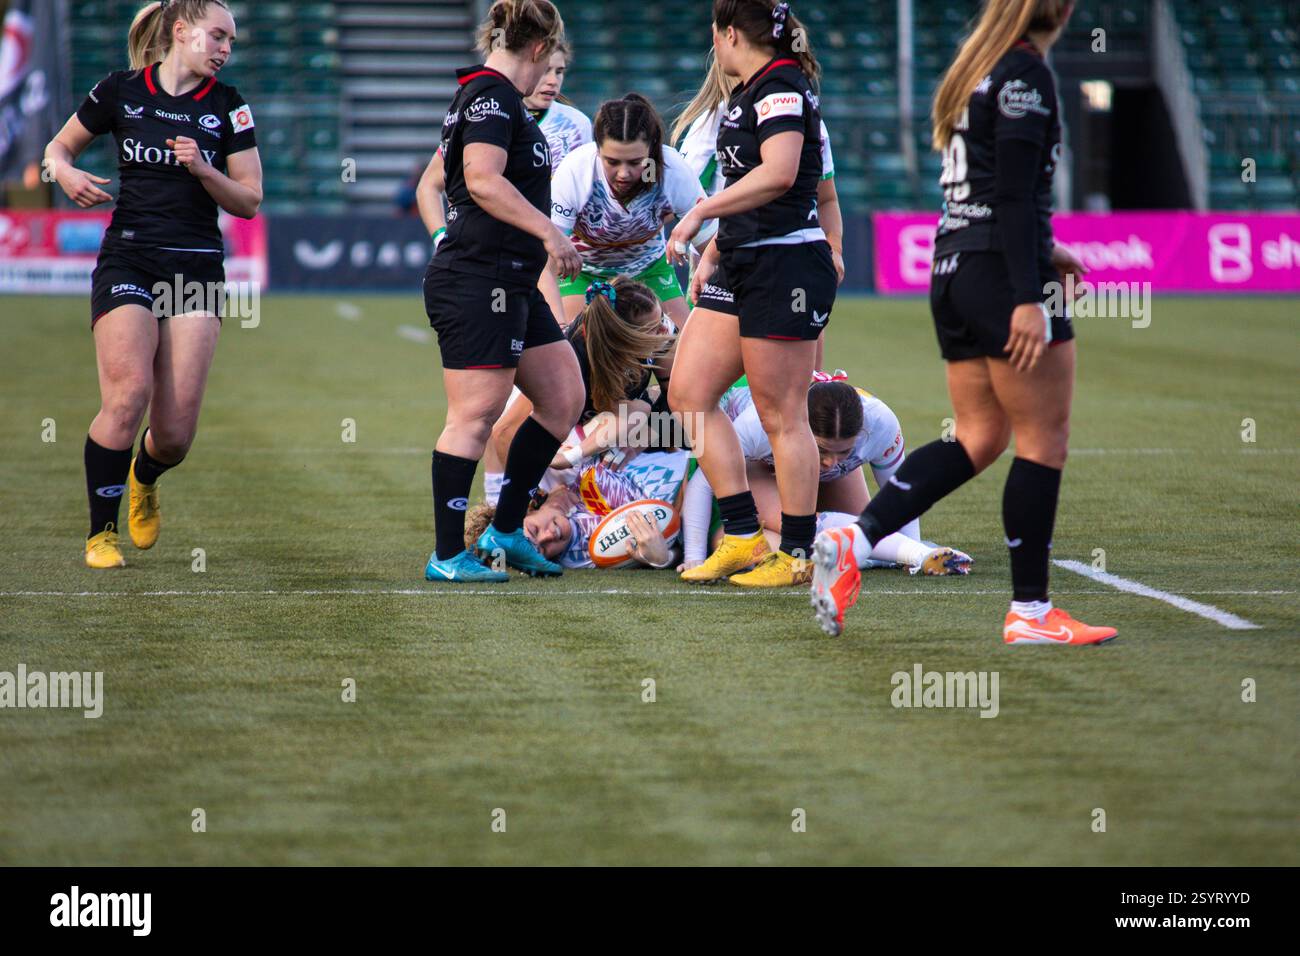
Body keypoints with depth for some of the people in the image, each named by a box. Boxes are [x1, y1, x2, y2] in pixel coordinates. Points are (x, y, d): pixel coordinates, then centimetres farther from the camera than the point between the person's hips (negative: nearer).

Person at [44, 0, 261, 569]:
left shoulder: (227, 106, 5)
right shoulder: (120, 92, 4)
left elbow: (249, 201, 5)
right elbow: (59, 147, 17)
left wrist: (203, 170, -12)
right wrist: (66, 174, -6)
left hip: (197, 268, 1)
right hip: (127, 260, -1)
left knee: (175, 432, -5)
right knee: (128, 394, -21)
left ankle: (144, 479, 33)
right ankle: (100, 534, -6)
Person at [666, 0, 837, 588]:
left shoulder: (782, 87, -12)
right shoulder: (749, 93, 18)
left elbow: (777, 174, -27)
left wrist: (700, 214, -23)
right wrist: (712, 252, 24)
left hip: (787, 264, -10)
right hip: (743, 267, 10)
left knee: (782, 417, -4)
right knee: (688, 393, 5)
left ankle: (797, 555, 4)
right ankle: (743, 537, 9)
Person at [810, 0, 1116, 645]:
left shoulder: (975, 69, 15)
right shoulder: (1025, 76, -12)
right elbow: (1015, 196, -19)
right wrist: (1027, 298, -21)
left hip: (953, 271, 9)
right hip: (1001, 276, -9)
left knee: (979, 439, 12)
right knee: (1044, 440, -1)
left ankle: (853, 541, -1)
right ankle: (1029, 611, 2)